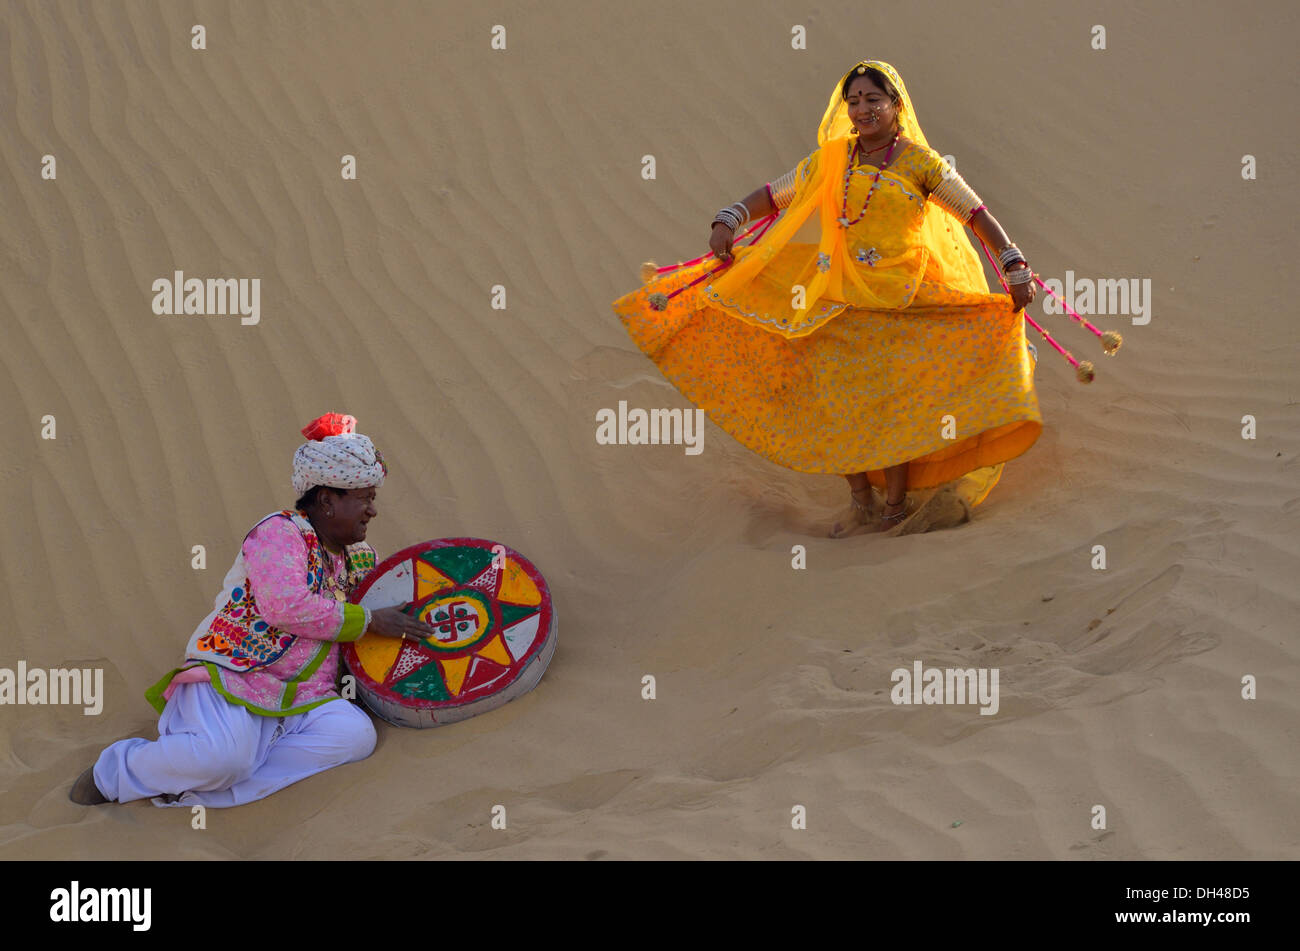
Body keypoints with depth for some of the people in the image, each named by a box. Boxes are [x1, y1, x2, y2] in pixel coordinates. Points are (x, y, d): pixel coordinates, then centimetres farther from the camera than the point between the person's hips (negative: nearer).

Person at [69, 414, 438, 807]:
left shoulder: (356, 557, 18)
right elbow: (286, 607, -22)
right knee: (223, 755, -37)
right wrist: (369, 620, -15)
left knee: (356, 735, -23)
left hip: (298, 697, 8)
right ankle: (119, 769, -4)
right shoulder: (280, 532, -7)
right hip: (229, 675, -8)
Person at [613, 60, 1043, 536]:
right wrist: (727, 221, -6)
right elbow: (773, 195, 9)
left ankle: (895, 506, 13)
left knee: (894, 403, -1)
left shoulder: (919, 161, -5)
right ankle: (859, 500, 17)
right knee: (838, 397, 3)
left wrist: (1016, 268, -14)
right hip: (841, 300, 4)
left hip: (900, 304, -4)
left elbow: (977, 214, -6)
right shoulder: (832, 160, 6)